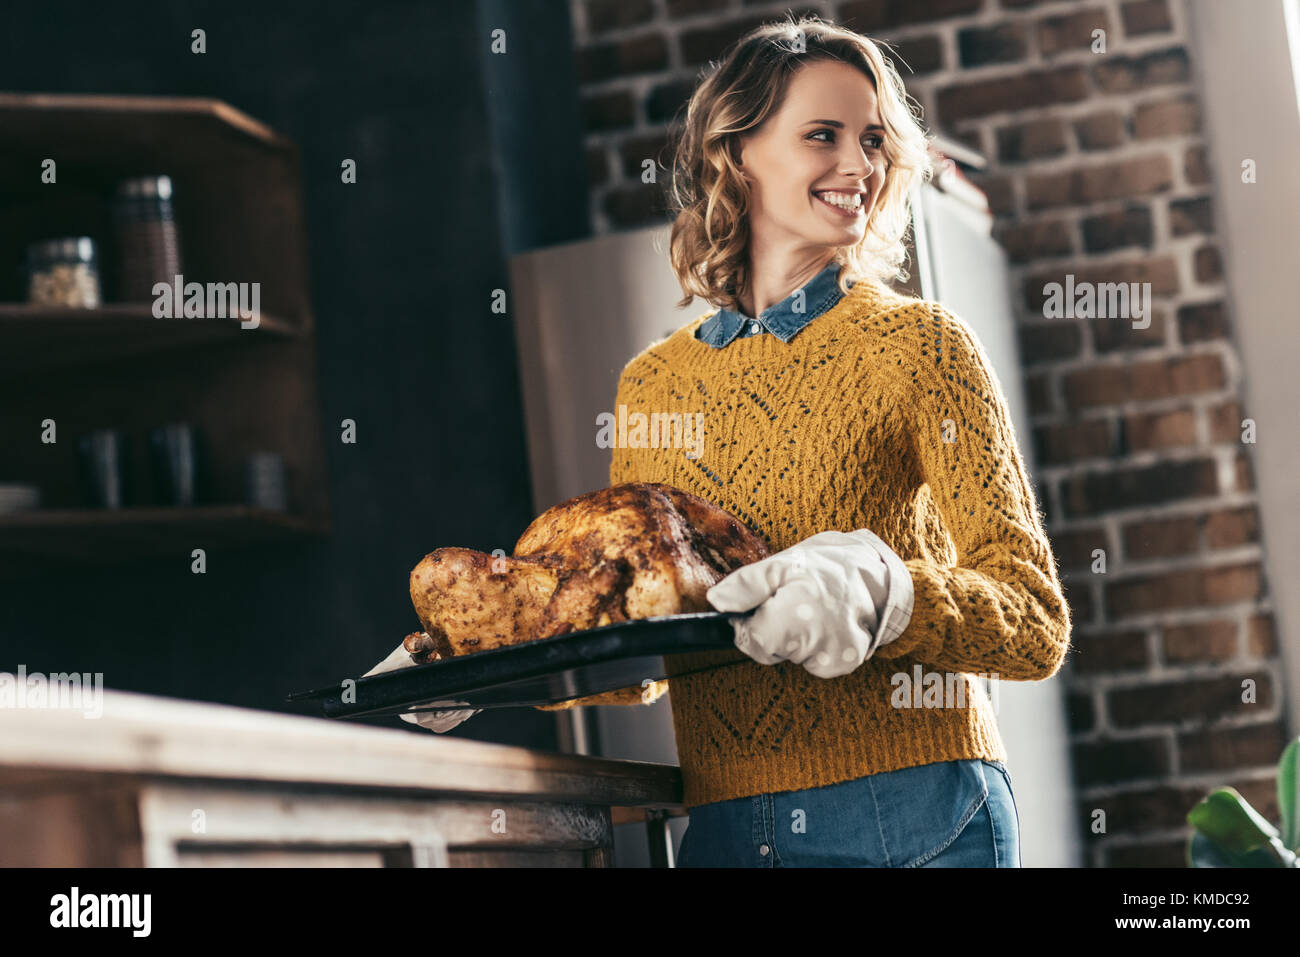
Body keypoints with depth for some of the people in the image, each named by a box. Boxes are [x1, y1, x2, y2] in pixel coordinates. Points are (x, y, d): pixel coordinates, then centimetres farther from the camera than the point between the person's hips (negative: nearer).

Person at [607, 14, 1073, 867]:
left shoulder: (916, 344, -1)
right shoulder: (649, 386, 9)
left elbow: (1037, 627, -8)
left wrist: (878, 591, -26)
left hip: (910, 815, -3)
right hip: (719, 823, 3)